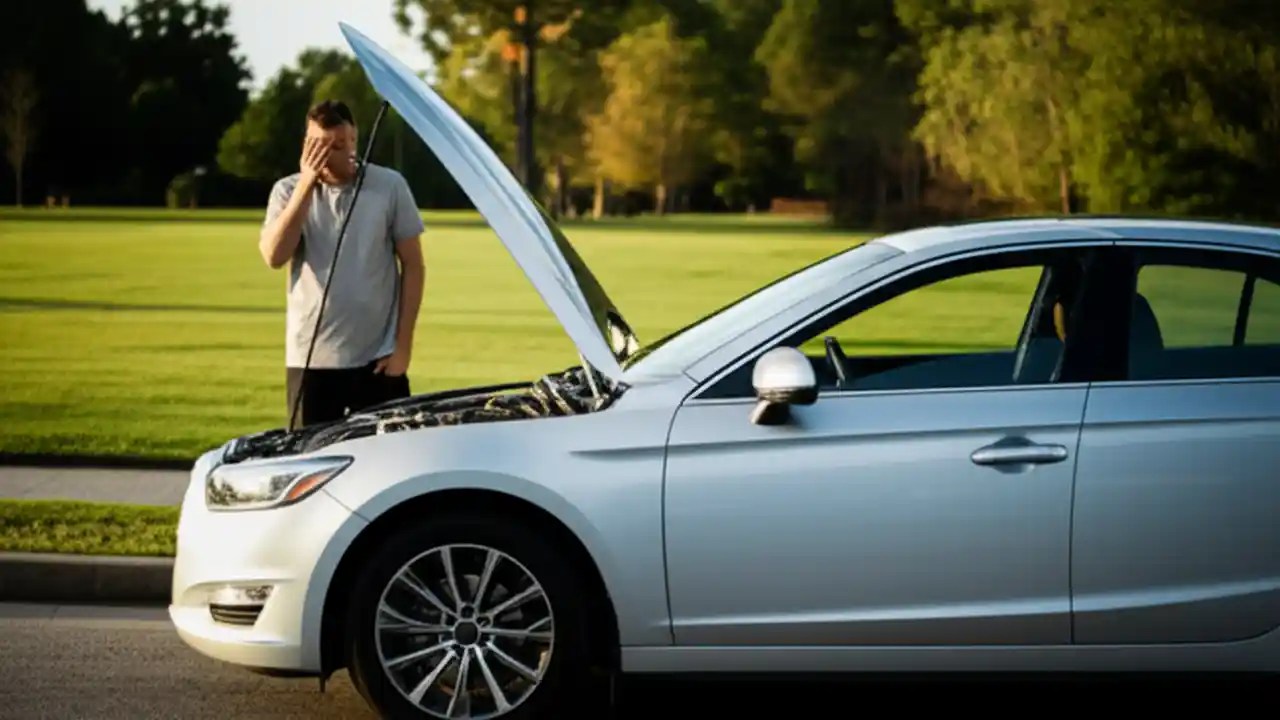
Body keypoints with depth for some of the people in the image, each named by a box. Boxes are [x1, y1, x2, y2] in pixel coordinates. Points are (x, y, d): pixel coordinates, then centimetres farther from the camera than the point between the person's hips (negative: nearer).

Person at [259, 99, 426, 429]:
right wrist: (307, 184, -18)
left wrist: (403, 345, -3)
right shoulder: (289, 191, 0)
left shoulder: (390, 186, -2)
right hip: (310, 359, 1)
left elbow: (412, 265, 2)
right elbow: (274, 257, -16)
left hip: (377, 357, -1)